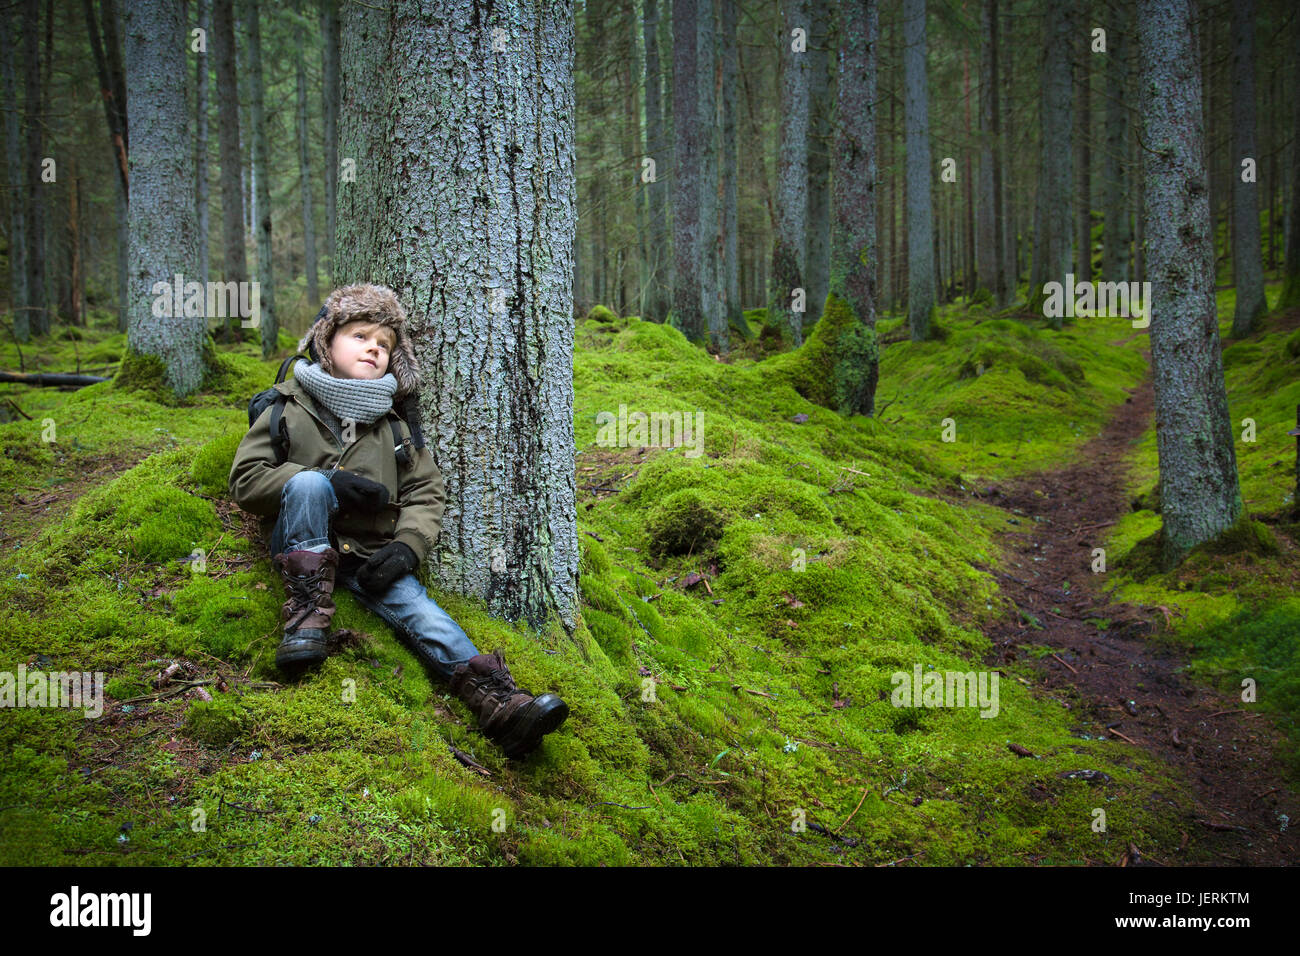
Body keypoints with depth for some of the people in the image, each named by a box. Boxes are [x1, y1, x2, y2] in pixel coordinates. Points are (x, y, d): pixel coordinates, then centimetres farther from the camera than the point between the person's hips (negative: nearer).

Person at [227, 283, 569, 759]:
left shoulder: (394, 425, 12)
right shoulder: (288, 409, 3)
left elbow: (426, 492, 12)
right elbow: (246, 479, -3)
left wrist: (407, 545, -9)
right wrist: (329, 483, -16)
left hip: (371, 557, 2)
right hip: (305, 548, -2)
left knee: (423, 614, -23)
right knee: (308, 483, -31)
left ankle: (501, 704, -37)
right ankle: (307, 618, -30)